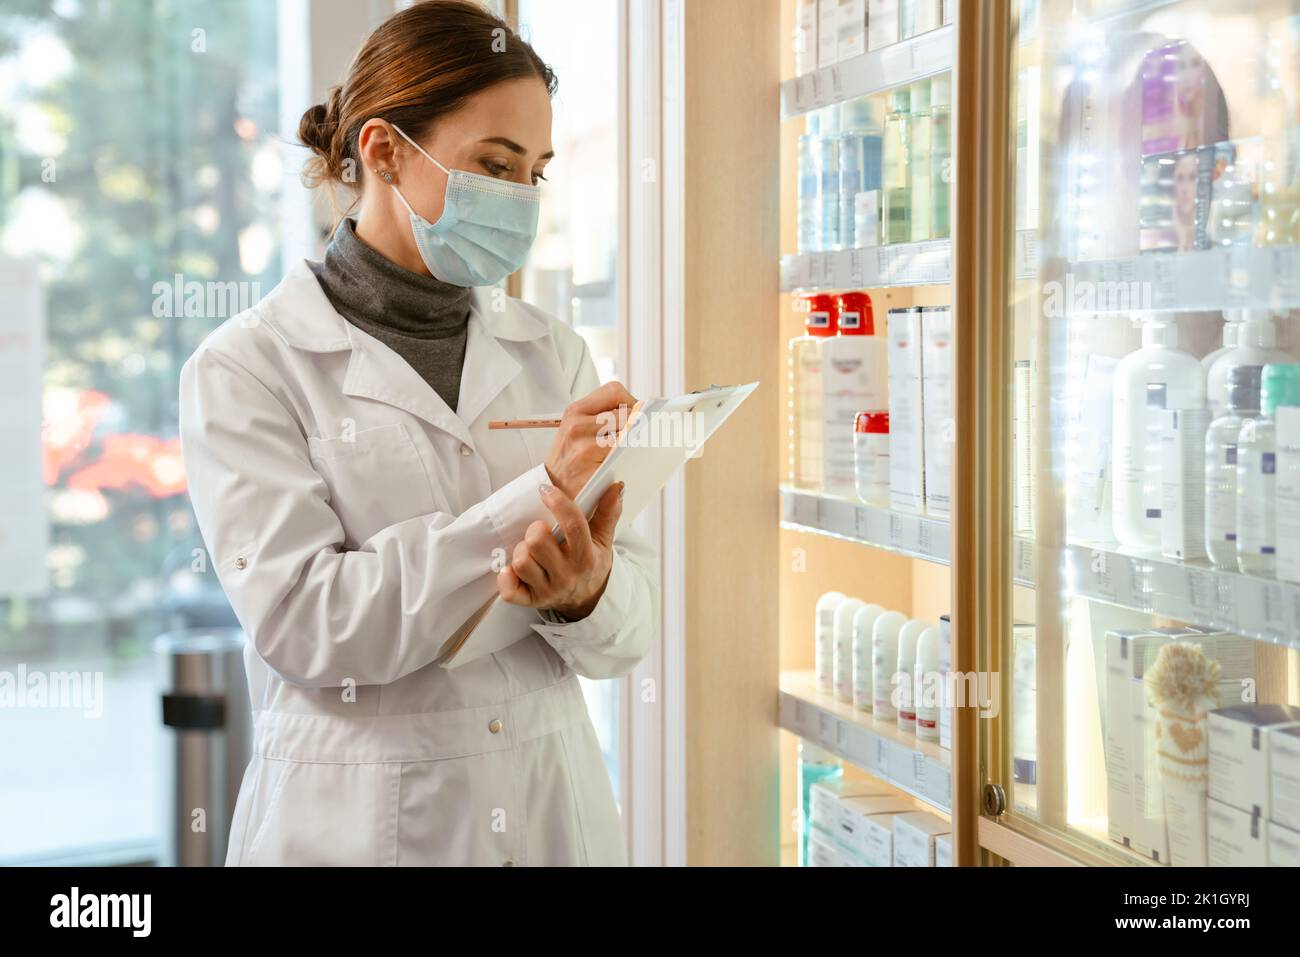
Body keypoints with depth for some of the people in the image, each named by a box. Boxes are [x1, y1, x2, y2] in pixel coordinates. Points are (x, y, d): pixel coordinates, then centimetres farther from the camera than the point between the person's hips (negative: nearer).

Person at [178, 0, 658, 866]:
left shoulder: (552, 353, 6)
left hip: (554, 810, 4)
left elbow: (634, 620, 3)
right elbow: (299, 617, -18)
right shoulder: (250, 367, -6)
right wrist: (533, 499, -22)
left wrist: (587, 592, -20)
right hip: (358, 823, -4)